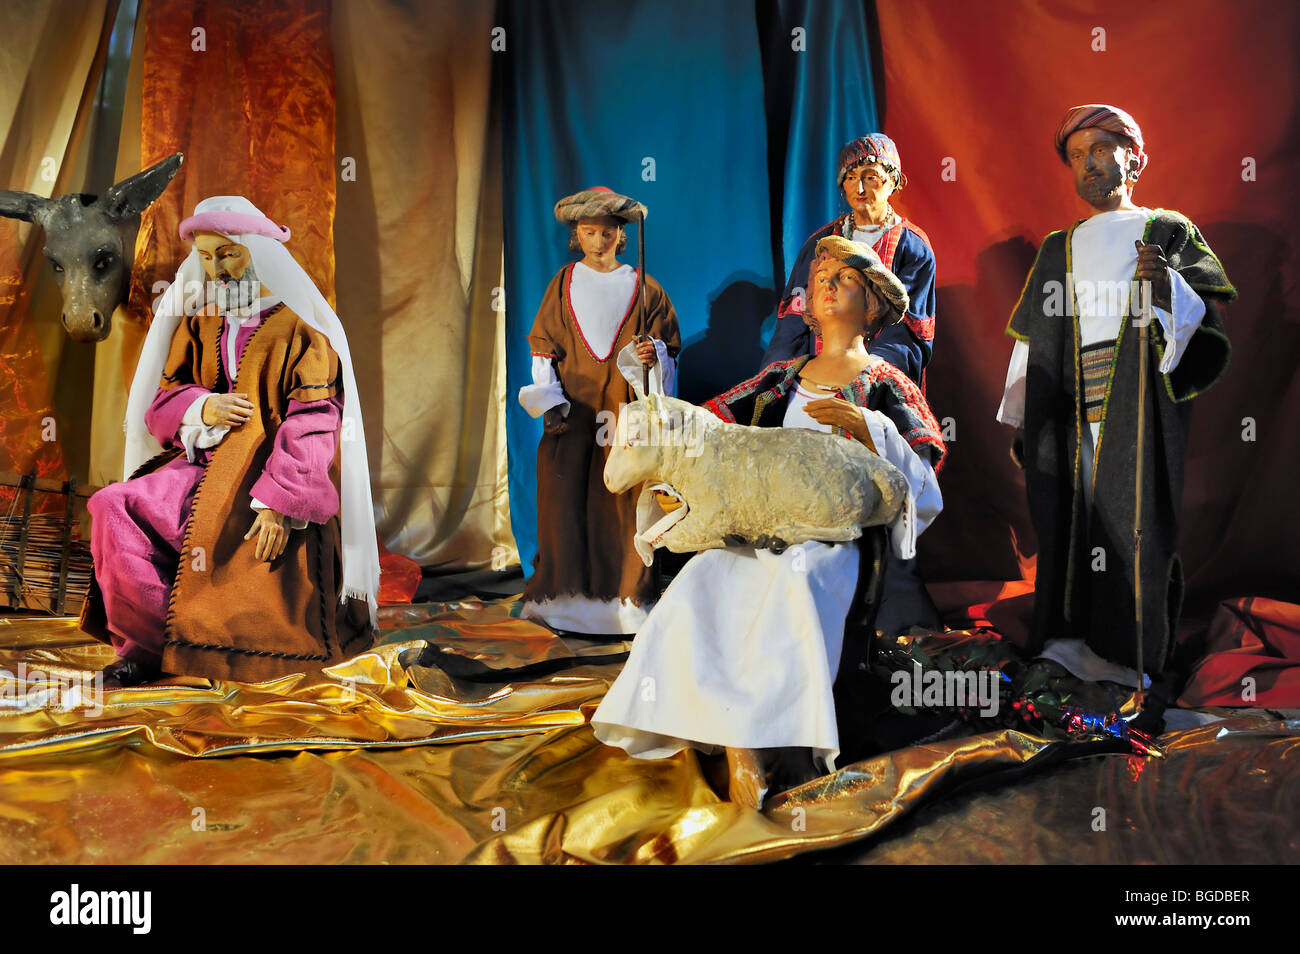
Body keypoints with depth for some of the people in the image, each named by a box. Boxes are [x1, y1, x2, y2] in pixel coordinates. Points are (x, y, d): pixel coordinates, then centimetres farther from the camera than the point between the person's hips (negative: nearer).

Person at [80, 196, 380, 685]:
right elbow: (162, 403, 15)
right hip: (204, 465, 5)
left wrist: (279, 502, -22)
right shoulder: (197, 323, 14)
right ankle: (146, 645, -13)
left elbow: (311, 424, -11)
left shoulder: (299, 327, -4)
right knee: (113, 507, -20)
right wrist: (199, 408, -10)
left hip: (276, 473, -5)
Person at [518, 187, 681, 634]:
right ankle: (566, 594, 4)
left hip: (626, 411, -1)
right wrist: (550, 400, -2)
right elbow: (542, 345, 9)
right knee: (565, 498, -5)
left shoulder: (643, 287, 9)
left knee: (624, 502, -4)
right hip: (572, 411, 1)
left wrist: (653, 354, -13)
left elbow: (669, 346, 10)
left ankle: (624, 597, 5)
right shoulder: (564, 284, 11)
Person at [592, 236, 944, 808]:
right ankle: (739, 748, -34)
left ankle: (747, 741, -31)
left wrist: (865, 423, -13)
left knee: (794, 581, -38)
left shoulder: (885, 386, 15)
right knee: (705, 586, -29)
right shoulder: (782, 378, 26)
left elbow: (921, 471, 1)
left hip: (833, 530, -3)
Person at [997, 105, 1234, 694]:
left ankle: (1126, 658, 1)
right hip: (1067, 418, 3)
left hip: (1137, 413, -3)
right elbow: (1030, 342, 18)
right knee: (1065, 523, -2)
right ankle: (1066, 646, 3)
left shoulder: (1168, 231, 11)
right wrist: (1019, 424, 12)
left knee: (1130, 519, -7)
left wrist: (1168, 284, -17)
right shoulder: (1058, 251, 20)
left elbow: (1212, 318, 2)